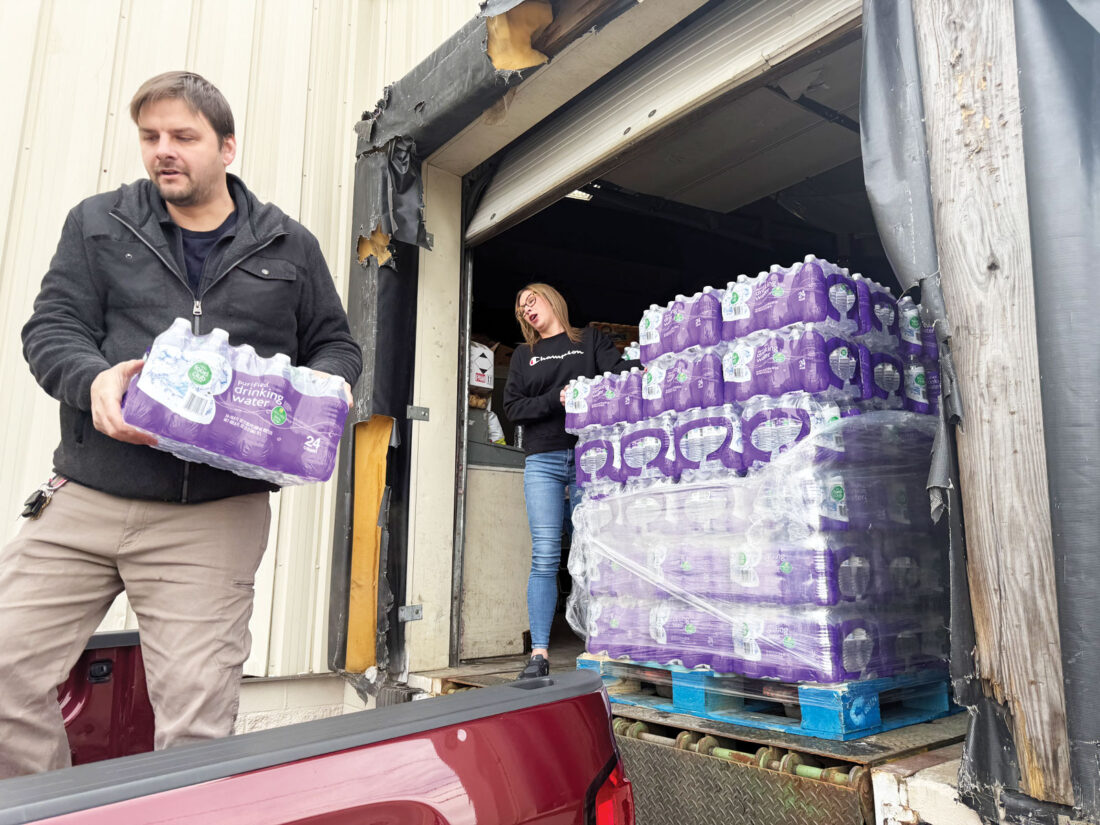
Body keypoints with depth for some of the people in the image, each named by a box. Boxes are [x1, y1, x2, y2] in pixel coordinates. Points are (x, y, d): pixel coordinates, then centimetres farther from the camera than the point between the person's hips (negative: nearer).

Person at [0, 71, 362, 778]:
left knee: (197, 716, -3)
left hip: (215, 517, -2)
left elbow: (336, 346, 16)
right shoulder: (98, 223, 14)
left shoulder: (289, 246, 12)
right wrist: (93, 379, -17)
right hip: (84, 503, 3)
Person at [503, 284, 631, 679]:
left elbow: (620, 373, -1)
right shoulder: (524, 355, 22)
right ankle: (539, 654, -4)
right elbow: (512, 406, 8)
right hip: (543, 460, 1)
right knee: (545, 557, -6)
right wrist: (558, 400, -8)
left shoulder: (589, 340, 17)